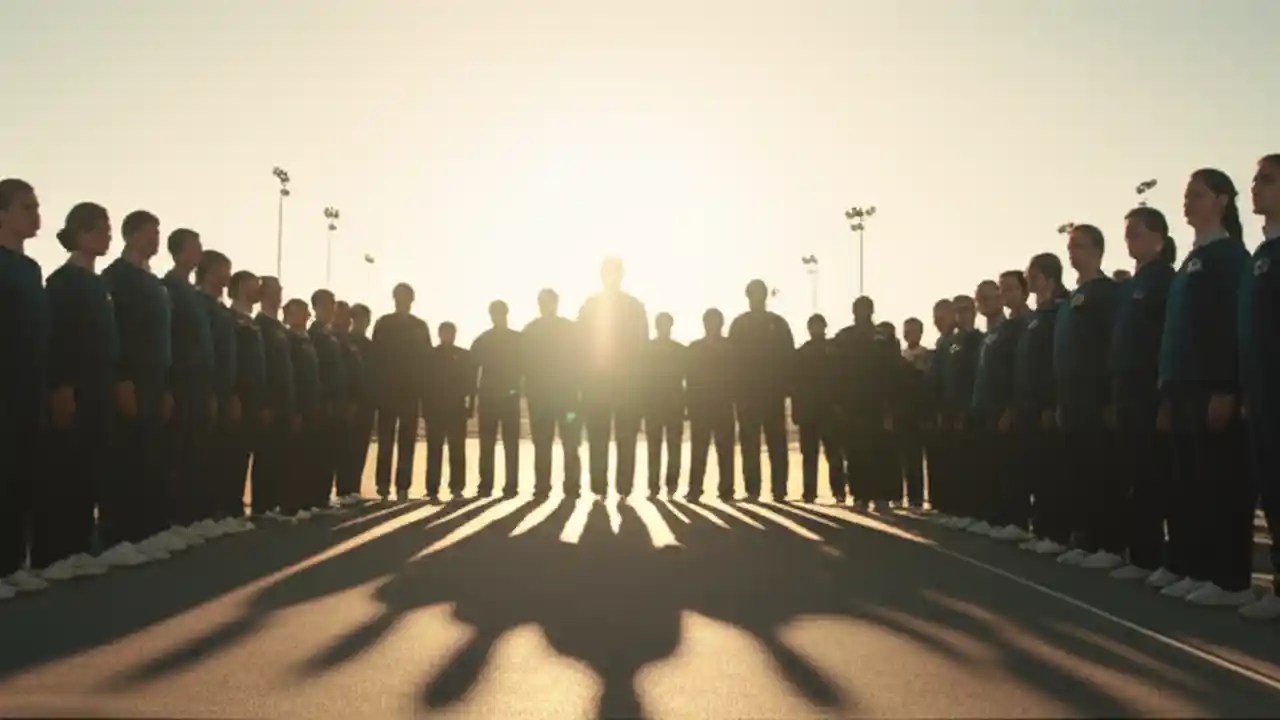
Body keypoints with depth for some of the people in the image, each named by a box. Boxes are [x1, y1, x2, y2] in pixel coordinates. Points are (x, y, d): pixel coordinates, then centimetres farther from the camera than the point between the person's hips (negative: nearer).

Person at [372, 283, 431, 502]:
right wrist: (377, 390, -7)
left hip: (410, 392, 1)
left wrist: (423, 392, -2)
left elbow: (426, 360, 5)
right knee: (386, 441, 1)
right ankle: (383, 483, 7)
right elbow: (376, 357, -1)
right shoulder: (383, 324, 3)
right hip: (388, 391, -1)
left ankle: (402, 486, 4)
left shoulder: (419, 326, 7)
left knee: (407, 443, 2)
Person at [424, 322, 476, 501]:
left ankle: (457, 487, 7)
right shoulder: (430, 356, 5)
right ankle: (432, 489, -1)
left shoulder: (464, 356, 7)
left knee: (457, 450, 1)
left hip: (457, 409, 1)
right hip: (435, 409, 0)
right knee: (434, 450, -1)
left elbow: (470, 383, 4)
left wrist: (470, 405, -4)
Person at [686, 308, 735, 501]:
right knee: (699, 451, -2)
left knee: (725, 450, 0)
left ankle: (726, 489, 3)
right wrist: (690, 405, -4)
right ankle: (694, 490, -1)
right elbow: (691, 378, 4)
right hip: (700, 405, 0)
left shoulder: (730, 346, 7)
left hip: (723, 405, 0)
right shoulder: (695, 347, 8)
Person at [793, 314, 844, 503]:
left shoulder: (834, 350, 6)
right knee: (809, 454, 1)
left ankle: (838, 490, 0)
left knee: (834, 453, -2)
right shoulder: (801, 353, 10)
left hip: (830, 410, -1)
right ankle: (809, 491, 3)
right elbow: (795, 384, 6)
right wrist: (796, 410, -2)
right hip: (808, 411, 1)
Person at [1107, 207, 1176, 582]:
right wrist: (1115, 395, 13)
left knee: (1160, 478, -5)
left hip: (1154, 395, -8)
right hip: (1129, 396, 8)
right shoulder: (1129, 286, 18)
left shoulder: (1167, 281, -7)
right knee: (1134, 478, 9)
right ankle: (1144, 556, 14)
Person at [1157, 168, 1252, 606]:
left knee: (1223, 483, -5)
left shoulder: (1230, 255, -5)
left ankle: (1232, 580, 0)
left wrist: (1227, 391, -21)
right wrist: (1169, 394, 15)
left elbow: (1236, 323, -14)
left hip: (1215, 389, -8)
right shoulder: (1191, 261, 19)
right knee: (1190, 484, 9)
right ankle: (1196, 570, 16)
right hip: (1186, 389, 9)